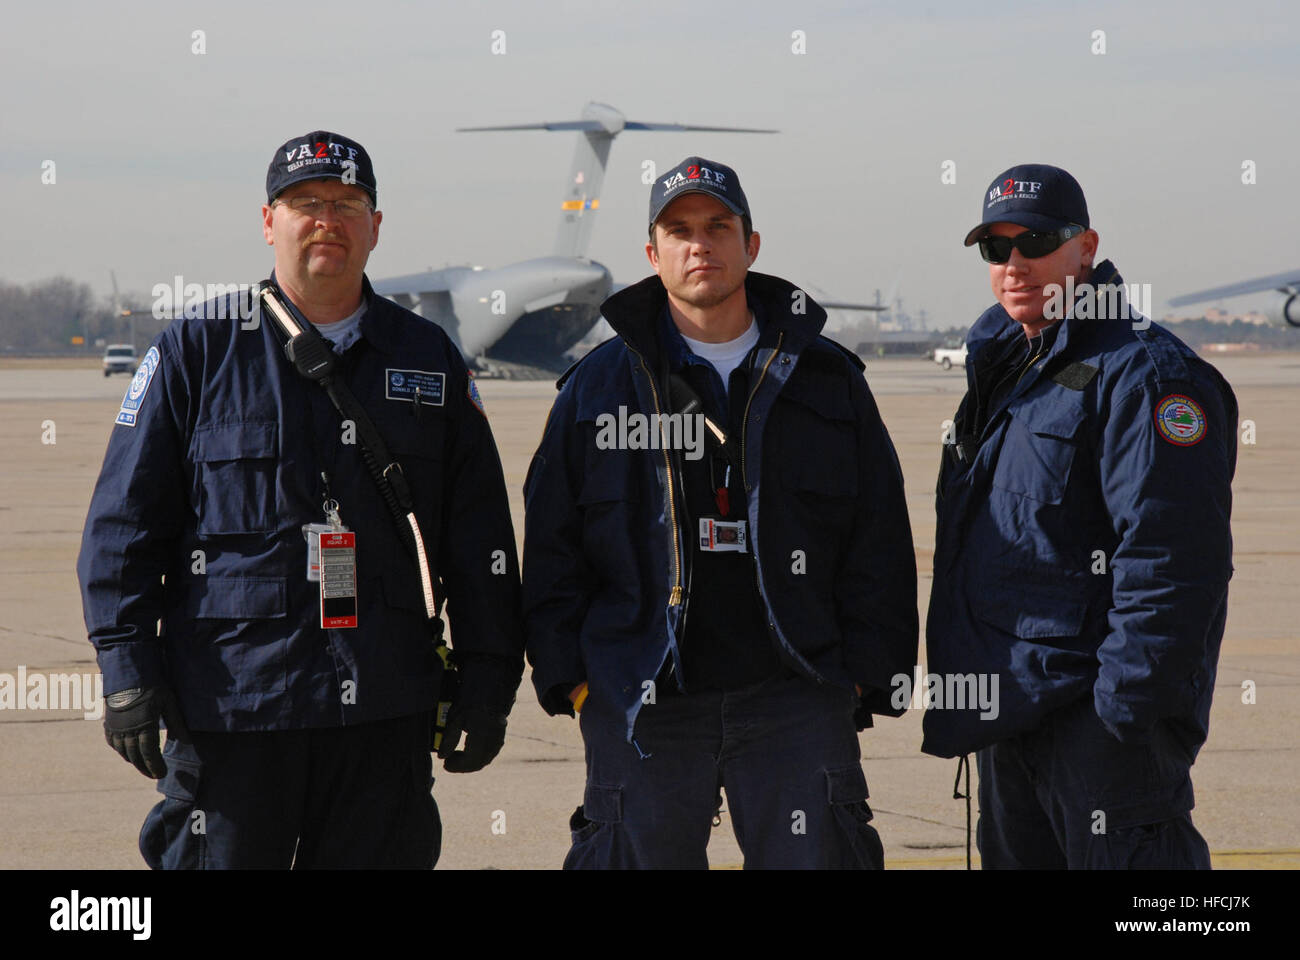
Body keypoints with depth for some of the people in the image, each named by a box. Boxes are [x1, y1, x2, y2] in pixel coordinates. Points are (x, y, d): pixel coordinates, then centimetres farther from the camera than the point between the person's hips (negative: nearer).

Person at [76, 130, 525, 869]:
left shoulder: (429, 360, 12)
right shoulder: (195, 352, 5)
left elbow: (480, 541, 13)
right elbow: (124, 524, 2)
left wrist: (486, 682, 8)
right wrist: (128, 672, -7)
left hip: (386, 711, 3)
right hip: (229, 702, -2)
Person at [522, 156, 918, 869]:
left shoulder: (825, 378, 9)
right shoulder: (598, 386, 8)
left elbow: (879, 547, 8)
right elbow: (551, 552, 8)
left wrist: (863, 676, 0)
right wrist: (573, 681, 0)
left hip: (796, 701, 0)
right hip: (642, 706, 0)